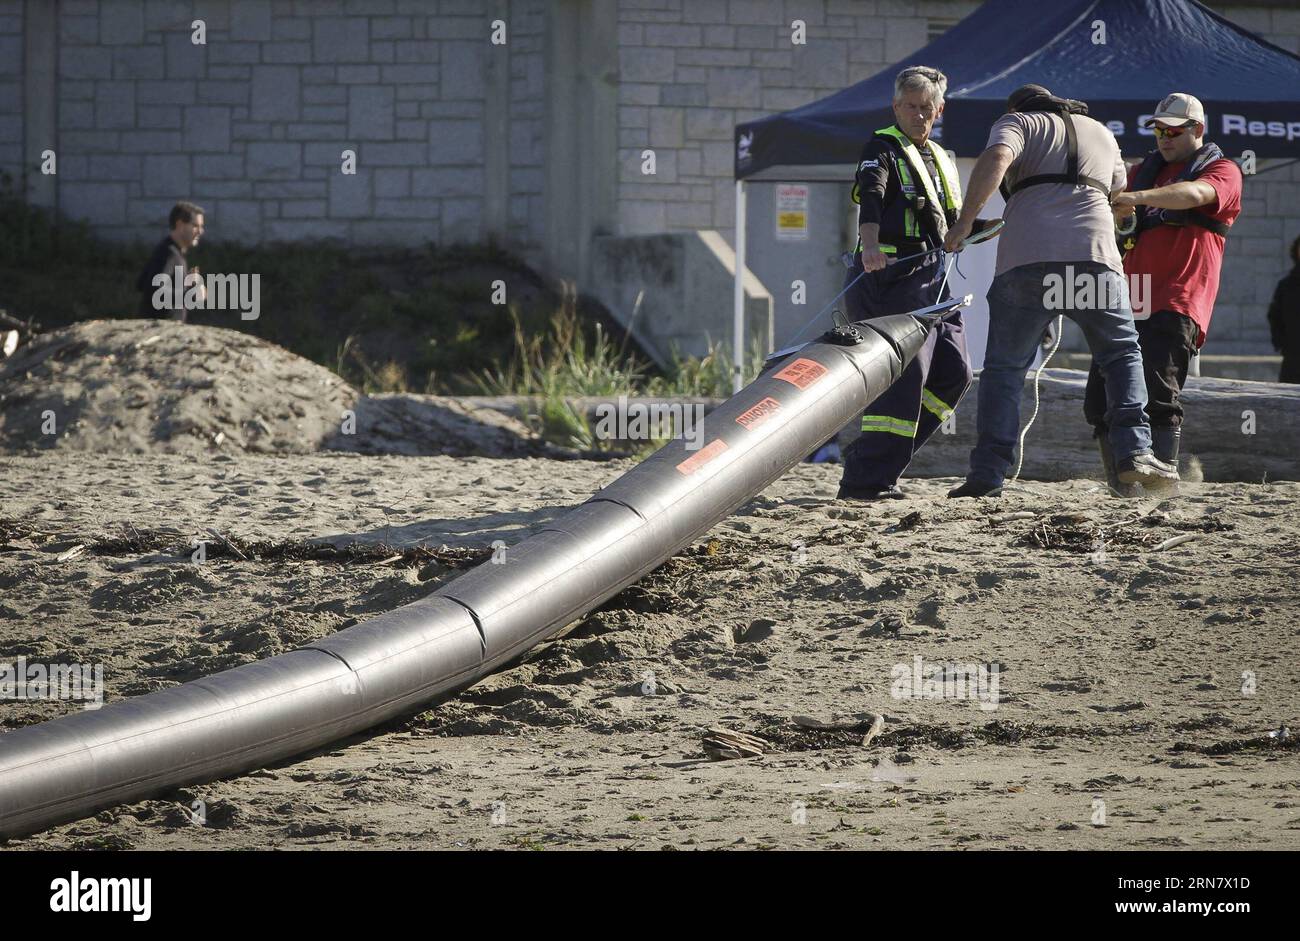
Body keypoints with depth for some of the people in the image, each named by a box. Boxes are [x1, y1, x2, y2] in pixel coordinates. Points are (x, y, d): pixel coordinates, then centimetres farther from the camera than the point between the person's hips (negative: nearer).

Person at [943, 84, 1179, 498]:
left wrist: (965, 221, -7)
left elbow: (996, 158, -5)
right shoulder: (1101, 132, 31)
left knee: (1003, 366, 5)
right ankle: (1133, 451, -1)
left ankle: (987, 472, -3)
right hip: (1095, 256, 2)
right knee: (1122, 354, 17)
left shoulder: (1019, 122, 17)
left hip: (1025, 259, -2)